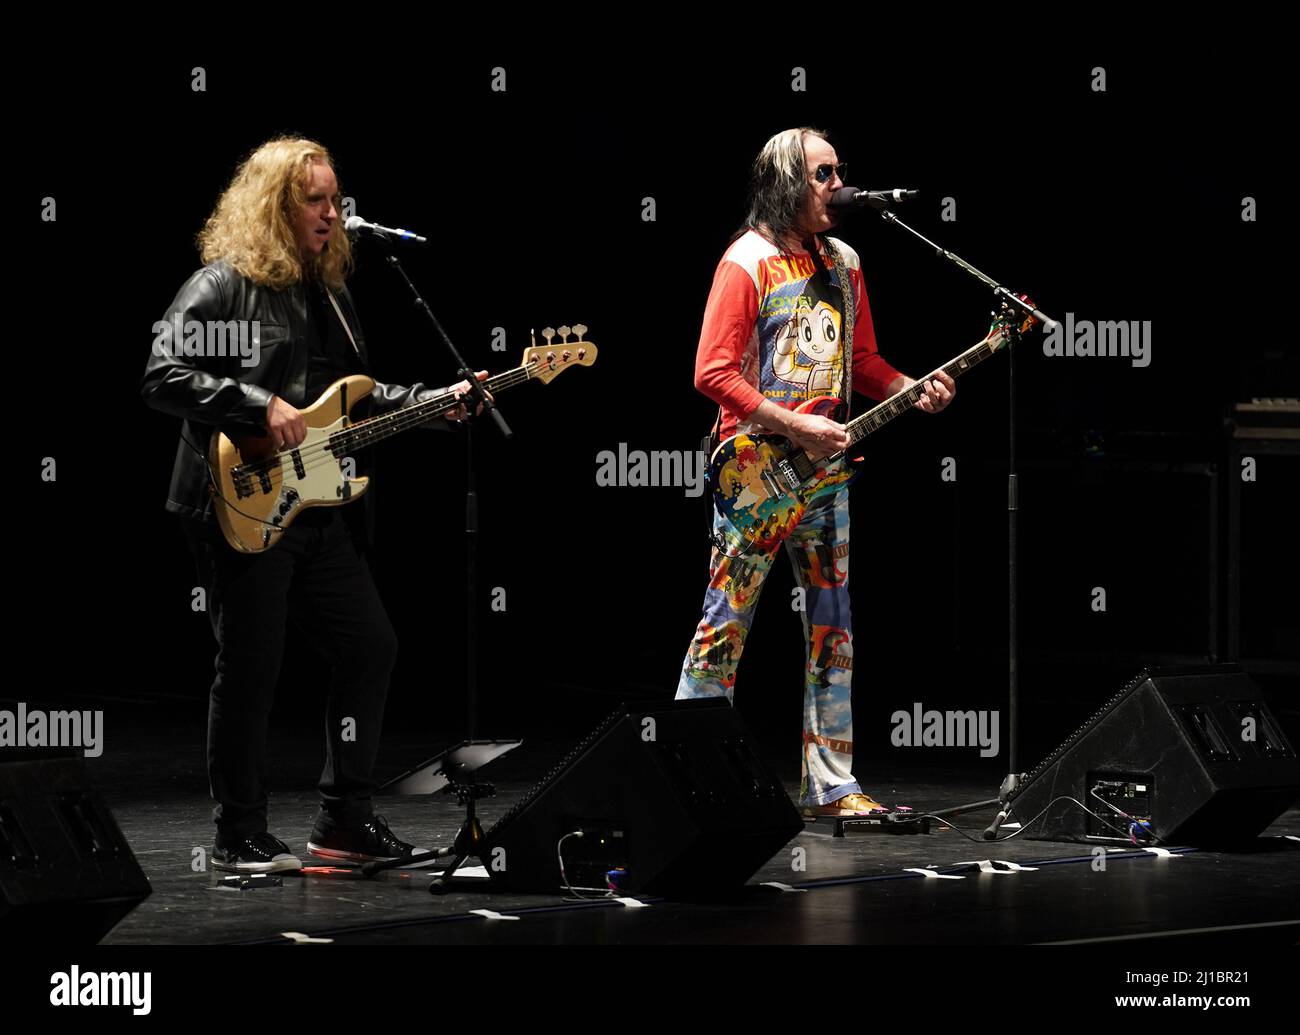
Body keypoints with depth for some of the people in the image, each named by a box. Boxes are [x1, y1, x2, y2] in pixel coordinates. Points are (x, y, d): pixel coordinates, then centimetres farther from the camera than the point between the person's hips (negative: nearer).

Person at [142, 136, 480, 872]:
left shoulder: (331, 293, 17)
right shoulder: (222, 287, -8)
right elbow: (164, 376, -19)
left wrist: (439, 404, 10)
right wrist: (261, 407, -24)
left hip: (321, 506, 8)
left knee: (370, 645, 6)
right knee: (251, 668, -3)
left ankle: (347, 822, 15)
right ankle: (241, 839, 6)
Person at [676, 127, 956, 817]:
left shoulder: (842, 263, 13)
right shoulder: (749, 261, -8)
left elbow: (863, 363, 19)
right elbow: (713, 372, -14)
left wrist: (914, 391, -1)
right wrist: (799, 429, -18)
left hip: (825, 470, 7)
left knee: (832, 630, 8)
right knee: (726, 625, -5)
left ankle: (831, 787, 13)